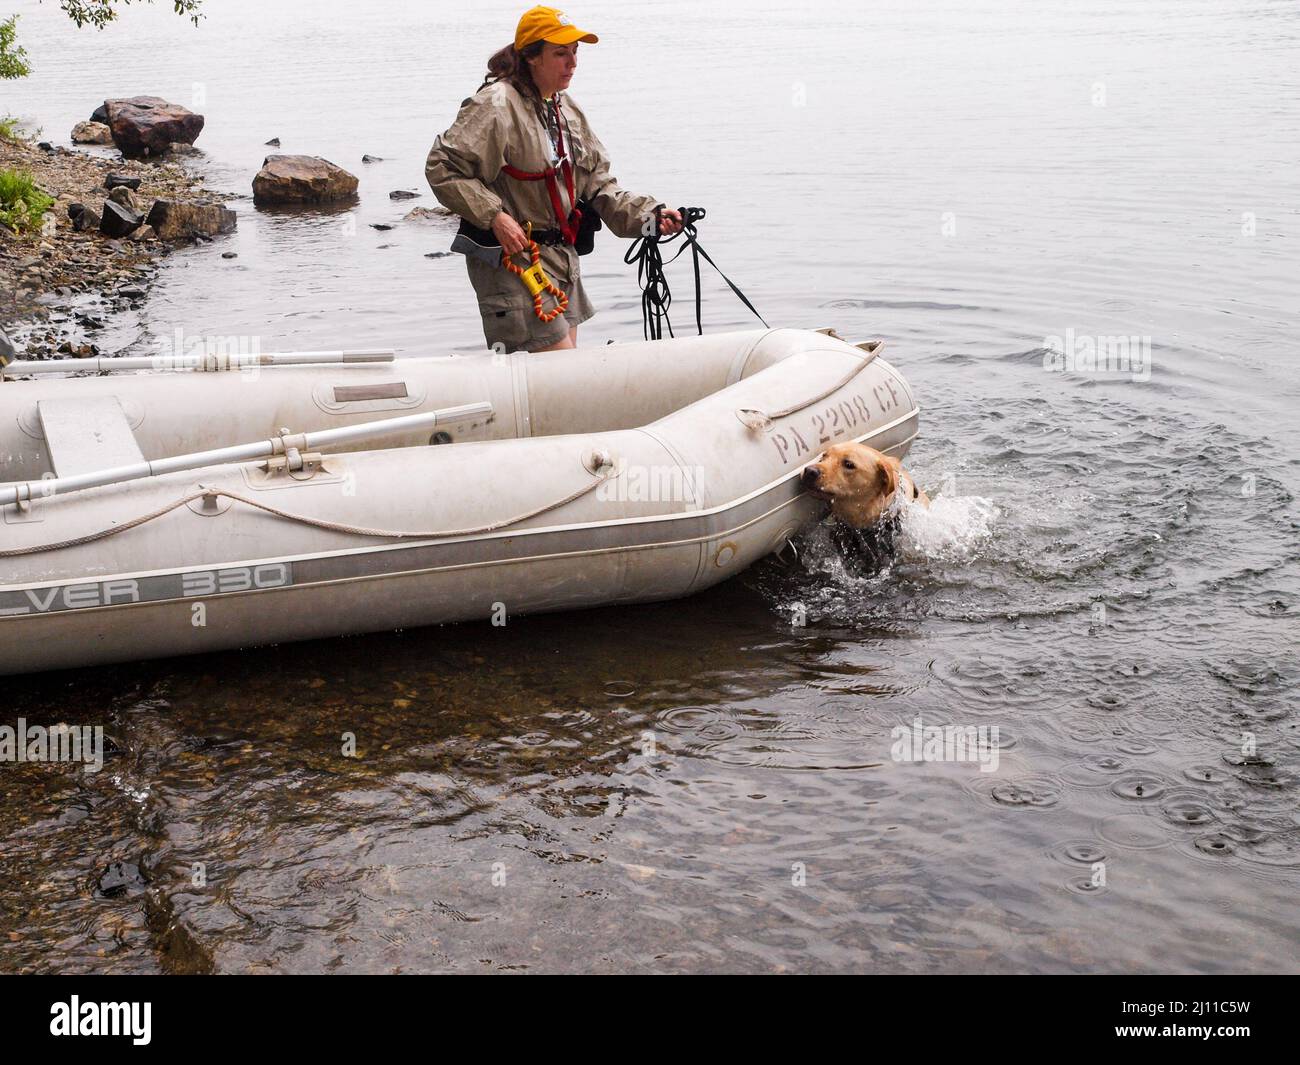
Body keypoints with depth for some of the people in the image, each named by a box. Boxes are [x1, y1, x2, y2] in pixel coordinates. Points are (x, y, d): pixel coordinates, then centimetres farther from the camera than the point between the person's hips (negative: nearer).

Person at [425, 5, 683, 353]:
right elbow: (441, 167, -17)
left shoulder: (566, 108, 11)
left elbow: (597, 183, 11)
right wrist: (494, 216, -24)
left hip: (562, 258, 9)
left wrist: (650, 214, -2)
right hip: (512, 258, -9)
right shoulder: (497, 104, -15)